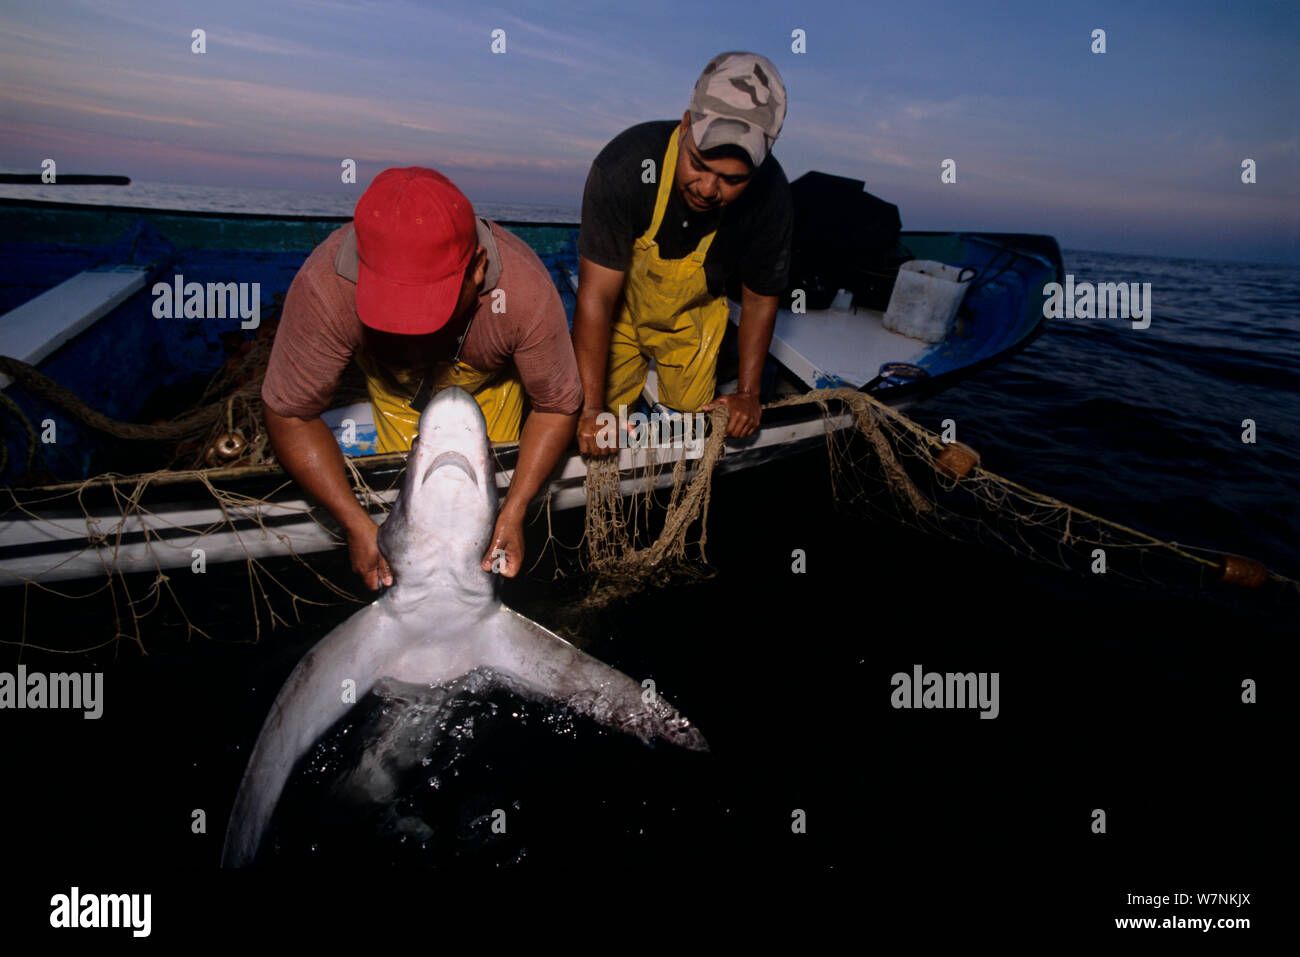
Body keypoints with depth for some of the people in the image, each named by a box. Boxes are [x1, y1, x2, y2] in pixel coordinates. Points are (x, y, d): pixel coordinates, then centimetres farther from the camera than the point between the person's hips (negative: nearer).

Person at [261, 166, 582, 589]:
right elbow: (290, 415, -30)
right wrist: (357, 524, -35)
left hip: (490, 379, 0)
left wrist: (514, 510, -35)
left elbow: (556, 407, -27)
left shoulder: (525, 290, -44)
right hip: (395, 380, 1)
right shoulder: (324, 287, -44)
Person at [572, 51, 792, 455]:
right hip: (620, 314, -1)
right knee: (601, 438, 6)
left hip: (692, 323, 2)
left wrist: (748, 393, -8)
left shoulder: (770, 196, -29)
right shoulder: (625, 163, -37)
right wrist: (591, 408, -33)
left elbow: (760, 298, -10)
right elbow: (595, 296, -33)